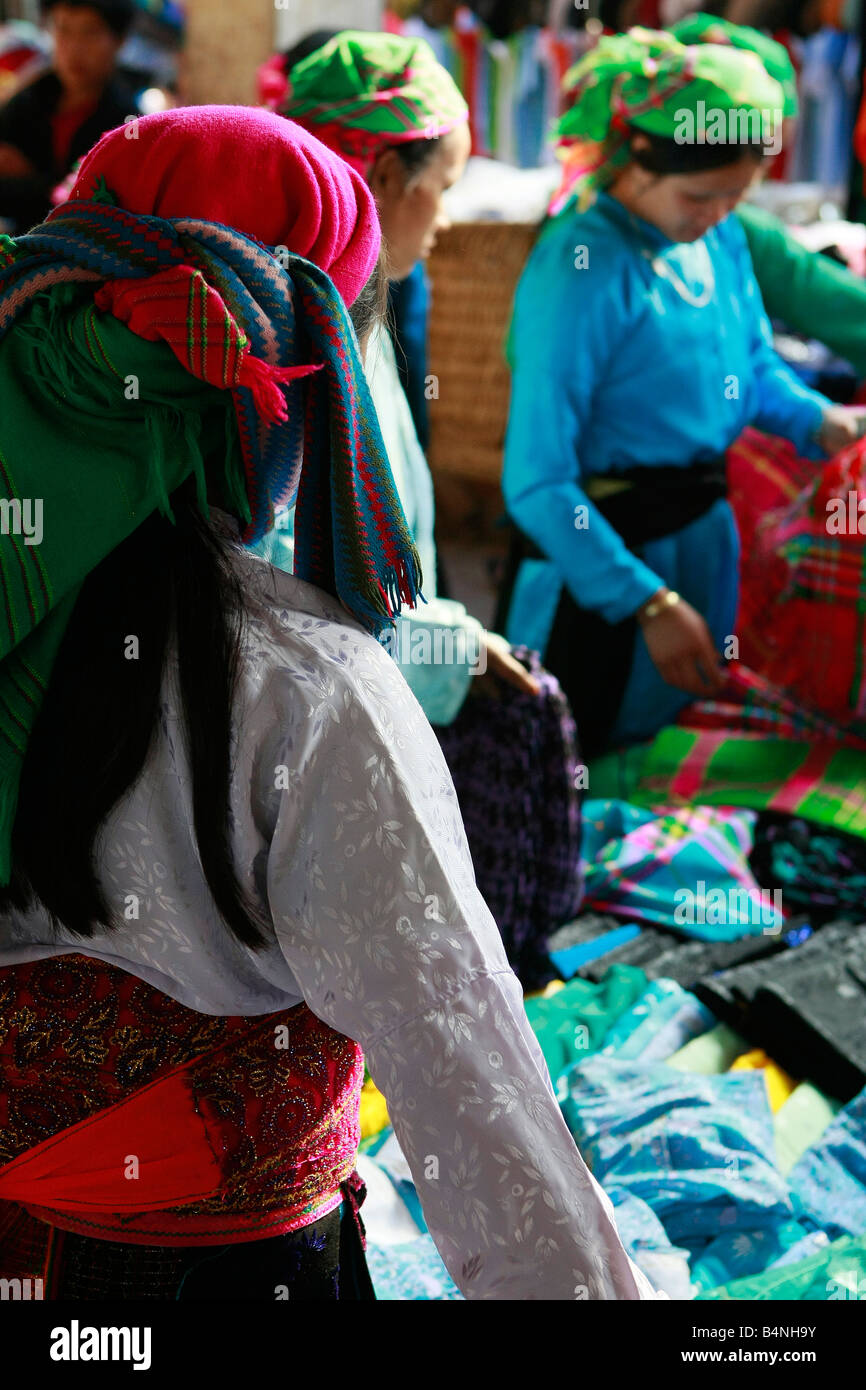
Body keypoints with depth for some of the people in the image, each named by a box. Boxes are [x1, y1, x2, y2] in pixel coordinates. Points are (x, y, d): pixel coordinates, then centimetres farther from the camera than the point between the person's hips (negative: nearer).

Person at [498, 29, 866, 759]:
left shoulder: (721, 237, 0)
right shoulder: (582, 267, -23)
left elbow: (757, 366, 17)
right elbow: (538, 483, -25)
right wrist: (650, 605, -27)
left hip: (710, 536, 8)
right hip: (602, 554, -7)